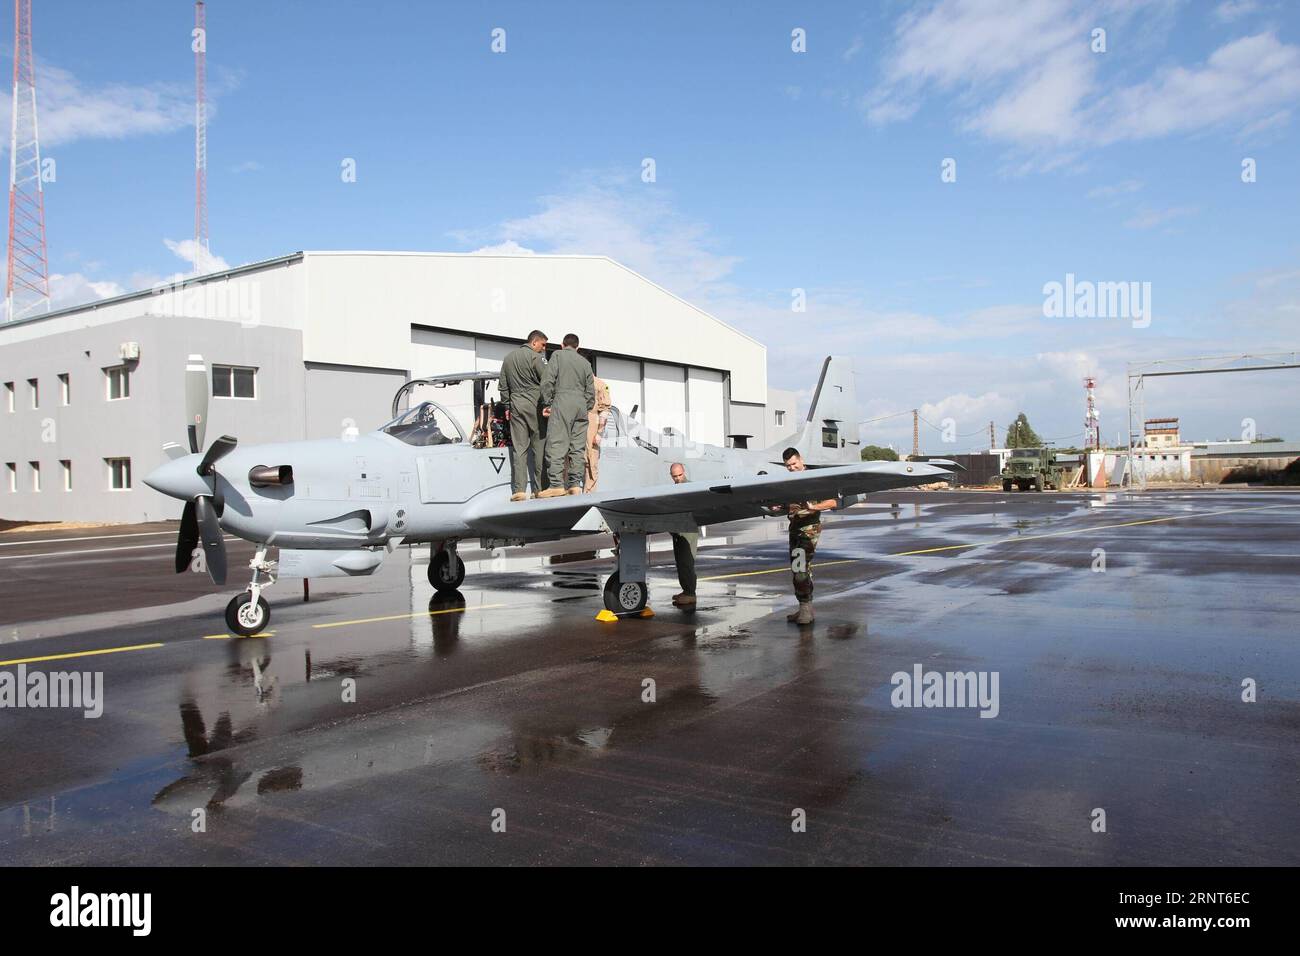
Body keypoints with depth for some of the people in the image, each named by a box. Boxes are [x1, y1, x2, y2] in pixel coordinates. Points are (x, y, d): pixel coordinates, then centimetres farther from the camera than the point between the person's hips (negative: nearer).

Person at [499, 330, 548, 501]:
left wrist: (507, 406, 23)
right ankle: (540, 488, 0)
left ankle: (518, 490, -2)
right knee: (539, 447, 0)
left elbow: (503, 386, 19)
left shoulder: (508, 358, 16)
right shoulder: (535, 357, -5)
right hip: (534, 405, -5)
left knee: (518, 449, 3)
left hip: (516, 406, 6)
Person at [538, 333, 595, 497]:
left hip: (562, 402, -5)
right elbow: (590, 391, 17)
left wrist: (546, 403, 0)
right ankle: (575, 485, 1)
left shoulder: (558, 355, 7)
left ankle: (557, 485, -18)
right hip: (581, 404, 5)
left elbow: (548, 381, -4)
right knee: (578, 446, 4)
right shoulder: (585, 362, 21)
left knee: (556, 444, -9)